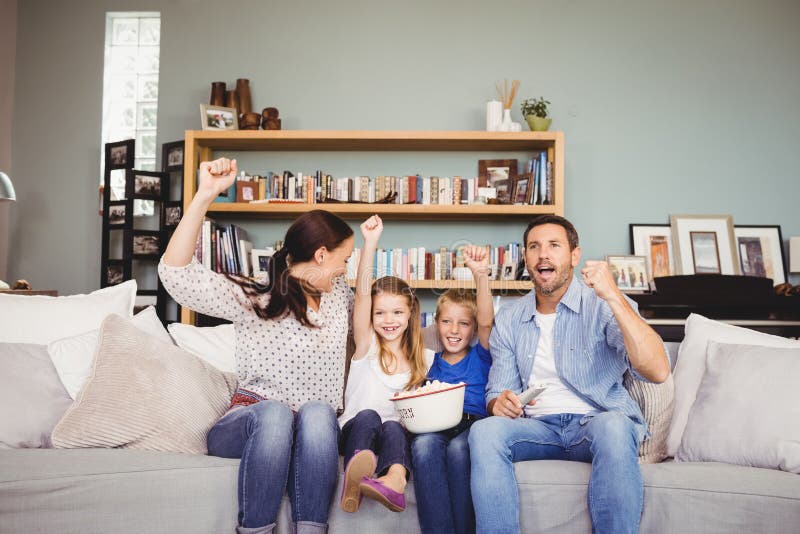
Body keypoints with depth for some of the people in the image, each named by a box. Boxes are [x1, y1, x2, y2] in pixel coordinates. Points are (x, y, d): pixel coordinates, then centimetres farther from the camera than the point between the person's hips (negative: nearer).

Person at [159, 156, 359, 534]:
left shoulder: (339, 294, 14)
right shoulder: (256, 302, -6)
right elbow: (176, 273, -19)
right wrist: (205, 194, -26)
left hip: (313, 433, 4)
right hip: (249, 425, -3)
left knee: (317, 412, -33)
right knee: (275, 412, -38)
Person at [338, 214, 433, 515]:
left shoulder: (424, 359, 14)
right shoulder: (367, 345, 6)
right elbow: (362, 294, -6)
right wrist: (370, 243, -19)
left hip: (398, 433, 1)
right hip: (355, 432, -1)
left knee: (393, 426, -32)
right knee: (367, 416, -33)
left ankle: (394, 479, -61)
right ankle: (357, 473, -63)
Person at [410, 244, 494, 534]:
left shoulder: (479, 357, 18)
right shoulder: (430, 363, 24)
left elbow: (486, 322, 0)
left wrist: (481, 274, -13)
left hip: (473, 425, -1)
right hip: (434, 427, 1)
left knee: (458, 448, -36)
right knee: (423, 445, -35)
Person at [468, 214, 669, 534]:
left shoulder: (603, 306, -3)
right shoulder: (509, 319, 11)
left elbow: (657, 372, -17)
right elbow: (498, 390, 13)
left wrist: (614, 297, -24)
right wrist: (499, 403, -13)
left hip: (597, 422, -2)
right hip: (538, 427, 3)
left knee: (613, 426, -37)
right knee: (485, 430, -27)